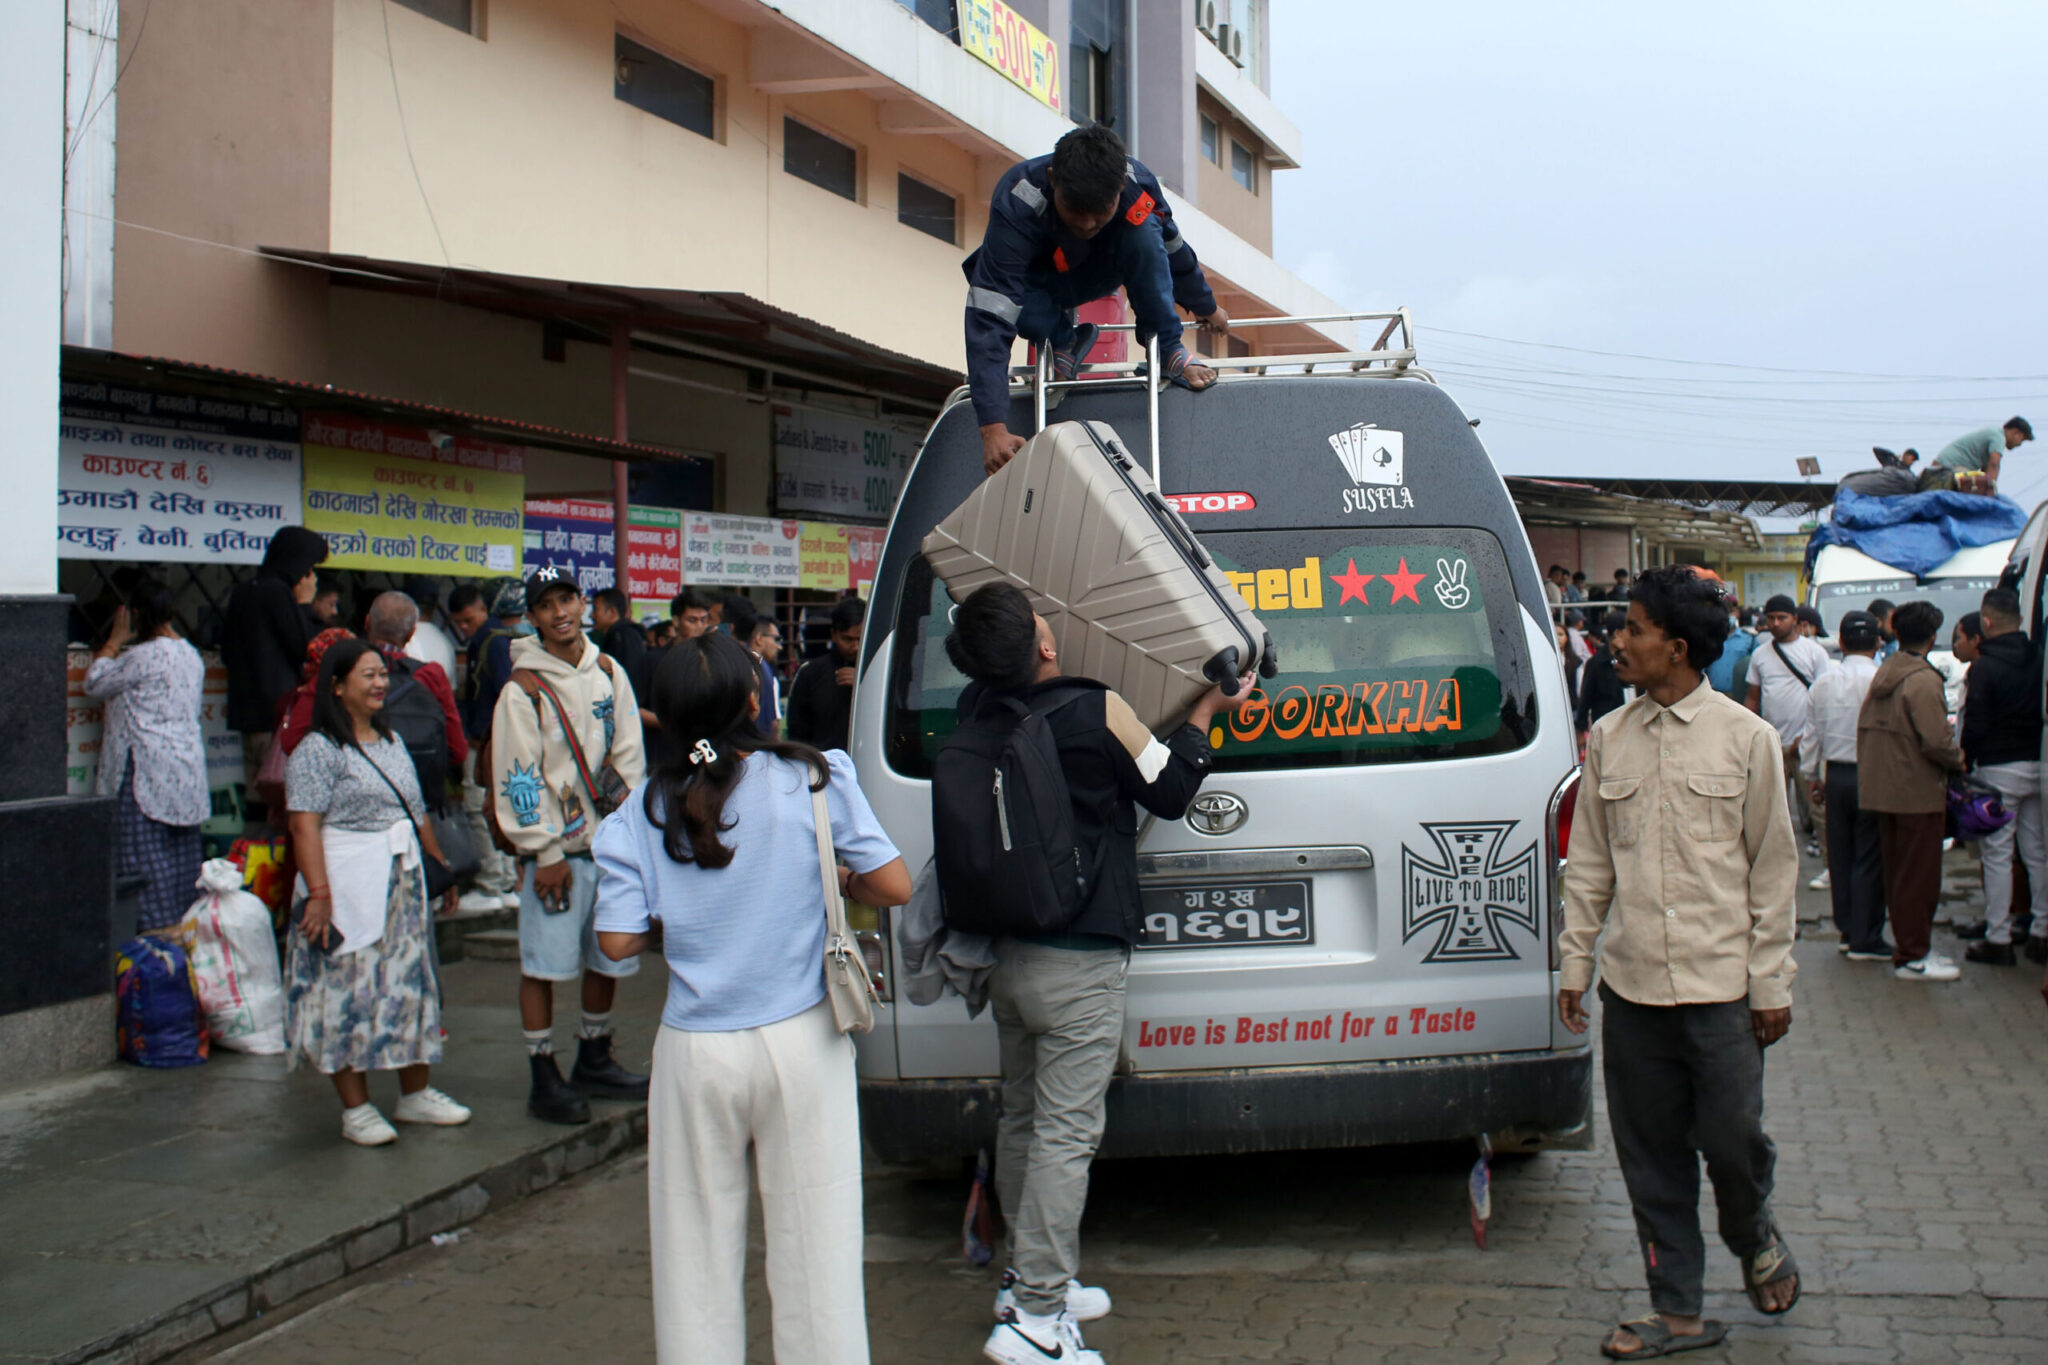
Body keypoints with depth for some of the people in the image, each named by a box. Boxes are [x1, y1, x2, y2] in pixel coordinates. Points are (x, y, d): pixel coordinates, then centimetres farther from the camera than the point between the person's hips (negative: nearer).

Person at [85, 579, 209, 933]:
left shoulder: (143, 656, -16)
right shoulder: (189, 654, 12)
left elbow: (94, 684, -5)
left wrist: (115, 640, 4)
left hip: (148, 770, -9)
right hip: (186, 768, 9)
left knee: (146, 858, -6)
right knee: (182, 851, 11)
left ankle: (157, 928, -9)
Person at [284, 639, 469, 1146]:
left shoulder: (391, 742, 15)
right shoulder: (318, 751, -9)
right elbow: (305, 825, -18)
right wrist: (318, 893, -25)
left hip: (403, 884, 8)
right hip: (349, 889, -8)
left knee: (411, 985, 11)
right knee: (350, 992, -3)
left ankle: (416, 1093, 23)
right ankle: (356, 1108, 5)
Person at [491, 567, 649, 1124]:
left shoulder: (609, 674, 8)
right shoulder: (523, 689, -8)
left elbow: (628, 755, 11)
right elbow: (517, 776, -10)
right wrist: (546, 853, -12)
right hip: (555, 849, -5)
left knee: (609, 955, 14)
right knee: (545, 962, -2)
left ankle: (594, 1061, 30)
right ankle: (544, 1079, 7)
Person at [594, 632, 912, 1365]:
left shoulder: (642, 810, -2)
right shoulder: (811, 778, -6)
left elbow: (618, 941, -2)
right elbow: (892, 885, -5)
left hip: (695, 1051, 1)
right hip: (800, 1039, -1)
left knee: (696, 1249, 12)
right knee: (814, 1243, 7)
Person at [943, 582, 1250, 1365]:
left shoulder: (975, 712, 0)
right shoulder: (1095, 711, -15)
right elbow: (1169, 792, -2)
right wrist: (1208, 713, 12)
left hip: (1004, 951, 7)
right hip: (1078, 962, -7)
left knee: (1023, 1120, 18)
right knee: (1065, 1132, -5)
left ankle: (1030, 1280, 29)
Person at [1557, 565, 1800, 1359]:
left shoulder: (1746, 739, -2)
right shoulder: (1609, 740, 7)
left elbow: (1774, 869, 0)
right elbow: (1588, 864, 11)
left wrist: (1771, 981, -3)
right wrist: (1576, 962, 8)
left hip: (1721, 986, -3)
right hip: (1631, 987, 3)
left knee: (1732, 1139, -2)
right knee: (1651, 1154, 7)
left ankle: (1755, 1238, 31)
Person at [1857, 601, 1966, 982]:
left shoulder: (1882, 674, 8)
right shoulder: (1923, 680, -18)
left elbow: (1865, 728, 12)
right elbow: (1936, 742, -23)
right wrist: (1959, 760, -5)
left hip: (1882, 789, 8)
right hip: (1919, 793, -8)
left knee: (1897, 874, 16)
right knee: (1919, 878, -1)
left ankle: (1907, 943, 25)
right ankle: (1912, 957, 4)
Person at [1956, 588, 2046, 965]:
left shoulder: (1983, 668, -12)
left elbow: (1975, 725, -13)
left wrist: (1964, 763, 0)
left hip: (1999, 768, -5)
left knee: (1997, 853, 0)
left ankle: (1997, 939, 2)